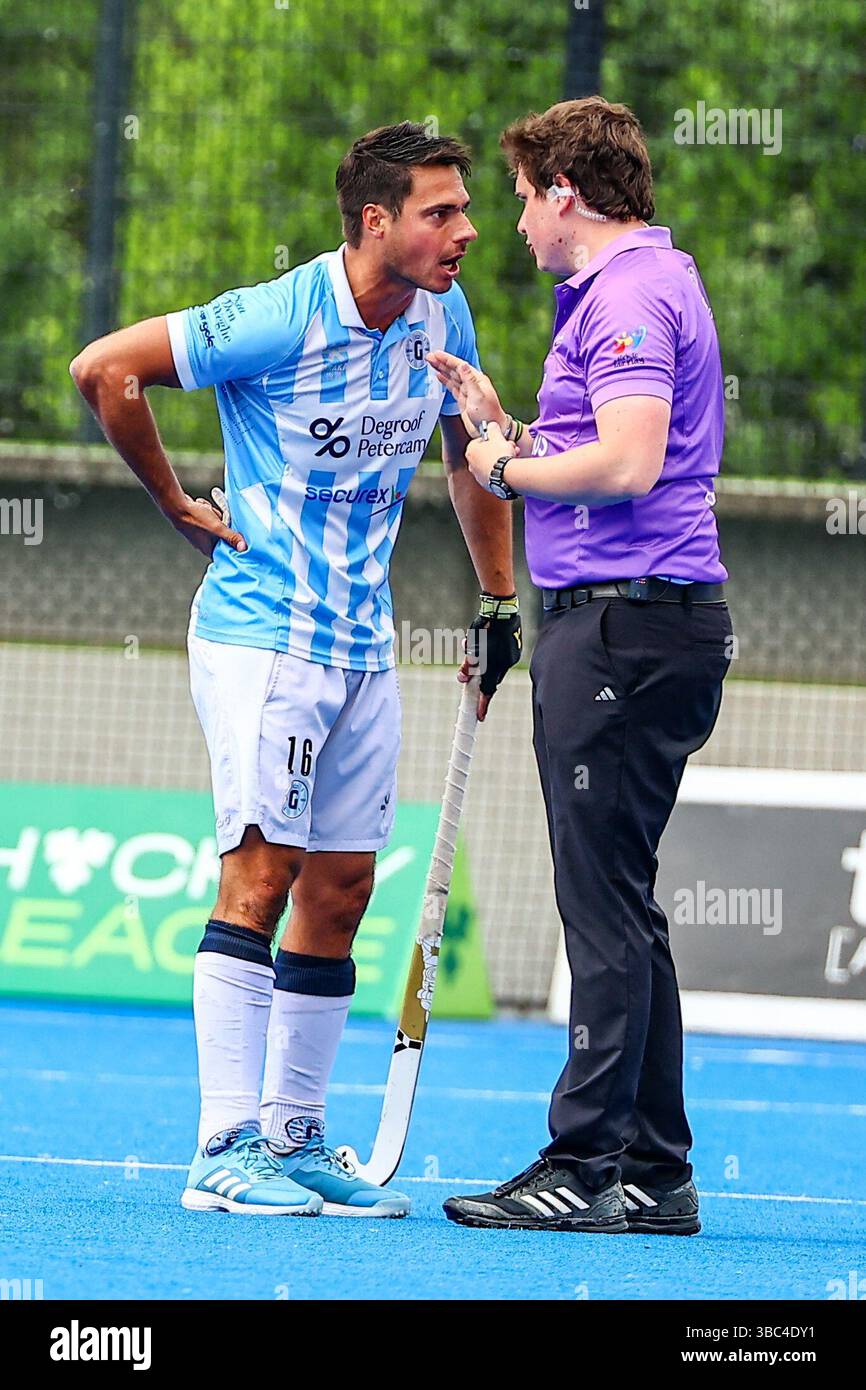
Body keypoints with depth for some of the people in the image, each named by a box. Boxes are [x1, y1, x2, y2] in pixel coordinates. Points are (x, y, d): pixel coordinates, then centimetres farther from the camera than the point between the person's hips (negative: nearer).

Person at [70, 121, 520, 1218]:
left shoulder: (443, 315, 4)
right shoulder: (279, 320, -17)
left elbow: (469, 451, 20)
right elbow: (105, 368, -15)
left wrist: (498, 599, 17)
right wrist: (176, 504, -8)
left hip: (363, 642, 7)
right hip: (260, 628, -7)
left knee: (340, 886, 6)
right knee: (261, 871, -13)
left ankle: (294, 1138, 13)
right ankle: (225, 1151, -13)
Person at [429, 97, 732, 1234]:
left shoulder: (628, 294, -12)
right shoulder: (651, 282, 20)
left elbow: (628, 465, -24)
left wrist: (508, 469, -10)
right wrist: (500, 424, 17)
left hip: (623, 620, -11)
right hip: (642, 618, 11)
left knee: (605, 908, -9)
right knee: (624, 911, 12)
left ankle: (584, 1168, -8)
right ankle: (653, 1172, 14)